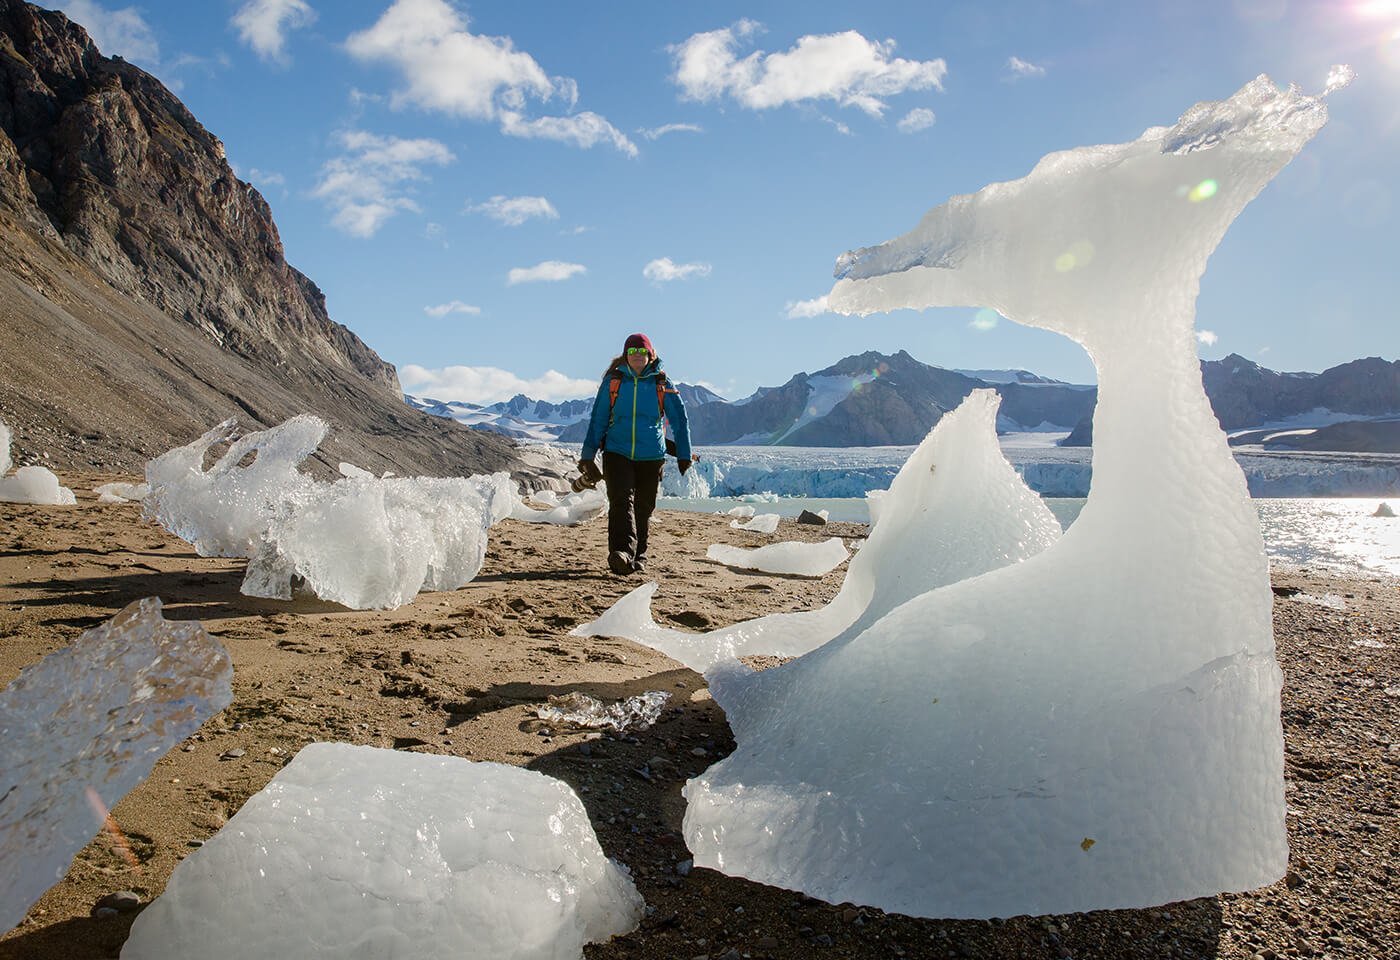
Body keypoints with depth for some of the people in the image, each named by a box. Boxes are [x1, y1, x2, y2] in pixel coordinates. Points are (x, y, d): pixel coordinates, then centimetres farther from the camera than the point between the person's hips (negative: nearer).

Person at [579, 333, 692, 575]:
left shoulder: (661, 384, 5)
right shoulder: (613, 381, 5)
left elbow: (679, 419, 9)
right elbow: (598, 420, 9)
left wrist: (683, 455, 6)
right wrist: (587, 455, 7)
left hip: (651, 457, 1)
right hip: (617, 453, -1)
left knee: (643, 509, 7)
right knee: (621, 501, -18)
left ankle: (638, 557, 21)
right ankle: (622, 554, -30)